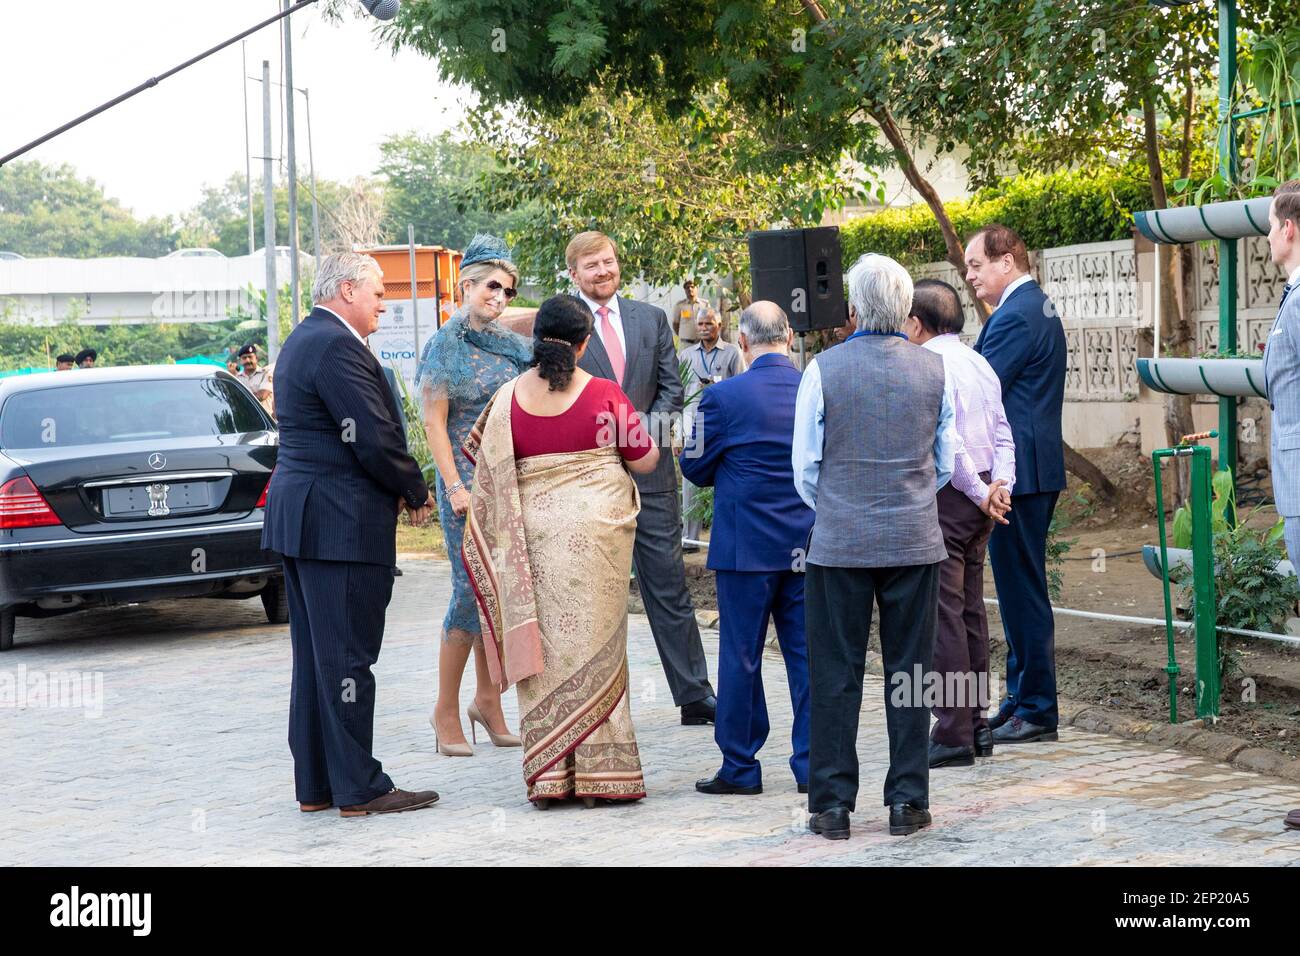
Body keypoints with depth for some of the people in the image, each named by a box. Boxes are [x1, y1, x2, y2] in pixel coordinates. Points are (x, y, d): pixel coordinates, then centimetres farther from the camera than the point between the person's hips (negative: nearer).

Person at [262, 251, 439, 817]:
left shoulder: (303, 341, 18)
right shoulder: (337, 346, -16)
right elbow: (375, 439, -20)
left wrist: (396, 488, 7)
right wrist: (416, 493, -4)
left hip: (299, 513, 11)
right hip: (339, 521, -11)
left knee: (316, 657, 13)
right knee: (347, 657, -6)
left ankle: (315, 785, 18)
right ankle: (359, 788, -1)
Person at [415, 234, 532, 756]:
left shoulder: (514, 345, 12)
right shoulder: (444, 346, -3)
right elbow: (434, 424, -7)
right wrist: (456, 487, -14)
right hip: (469, 480, -5)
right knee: (472, 589, -8)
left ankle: (488, 701, 15)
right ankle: (446, 710, 1)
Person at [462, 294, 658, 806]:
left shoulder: (509, 397, -2)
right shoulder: (603, 393, -7)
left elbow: (483, 459, 7)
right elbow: (645, 460, -1)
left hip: (532, 529, 2)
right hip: (596, 528, -2)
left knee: (544, 644, 7)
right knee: (593, 643, 5)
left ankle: (547, 777, 7)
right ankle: (596, 773, 7)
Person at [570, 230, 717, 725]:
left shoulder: (651, 318, 11)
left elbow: (670, 385, 9)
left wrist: (650, 433, -6)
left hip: (649, 469, 3)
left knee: (669, 584, 4)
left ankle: (694, 695, 8)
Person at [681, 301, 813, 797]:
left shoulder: (723, 397, -11)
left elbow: (695, 467, -1)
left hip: (747, 547, -3)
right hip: (808, 545, 3)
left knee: (741, 658, 5)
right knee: (807, 653, 8)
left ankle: (740, 767, 10)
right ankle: (813, 764, 10)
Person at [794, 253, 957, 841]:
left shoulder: (824, 369, -8)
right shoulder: (933, 370, 0)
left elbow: (804, 466, -1)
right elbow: (945, 464, 9)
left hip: (839, 543, -2)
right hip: (916, 541, 2)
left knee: (836, 676, 4)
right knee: (910, 674, 8)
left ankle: (833, 805, 7)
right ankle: (908, 802, 10)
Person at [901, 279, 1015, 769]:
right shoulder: (979, 363, 14)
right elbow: (1003, 434, 9)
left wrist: (981, 494, -13)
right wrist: (1001, 485, -2)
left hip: (944, 495, -9)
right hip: (979, 498, 9)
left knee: (943, 614, -5)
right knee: (971, 609, 15)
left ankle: (953, 736, -4)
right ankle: (977, 723, 20)